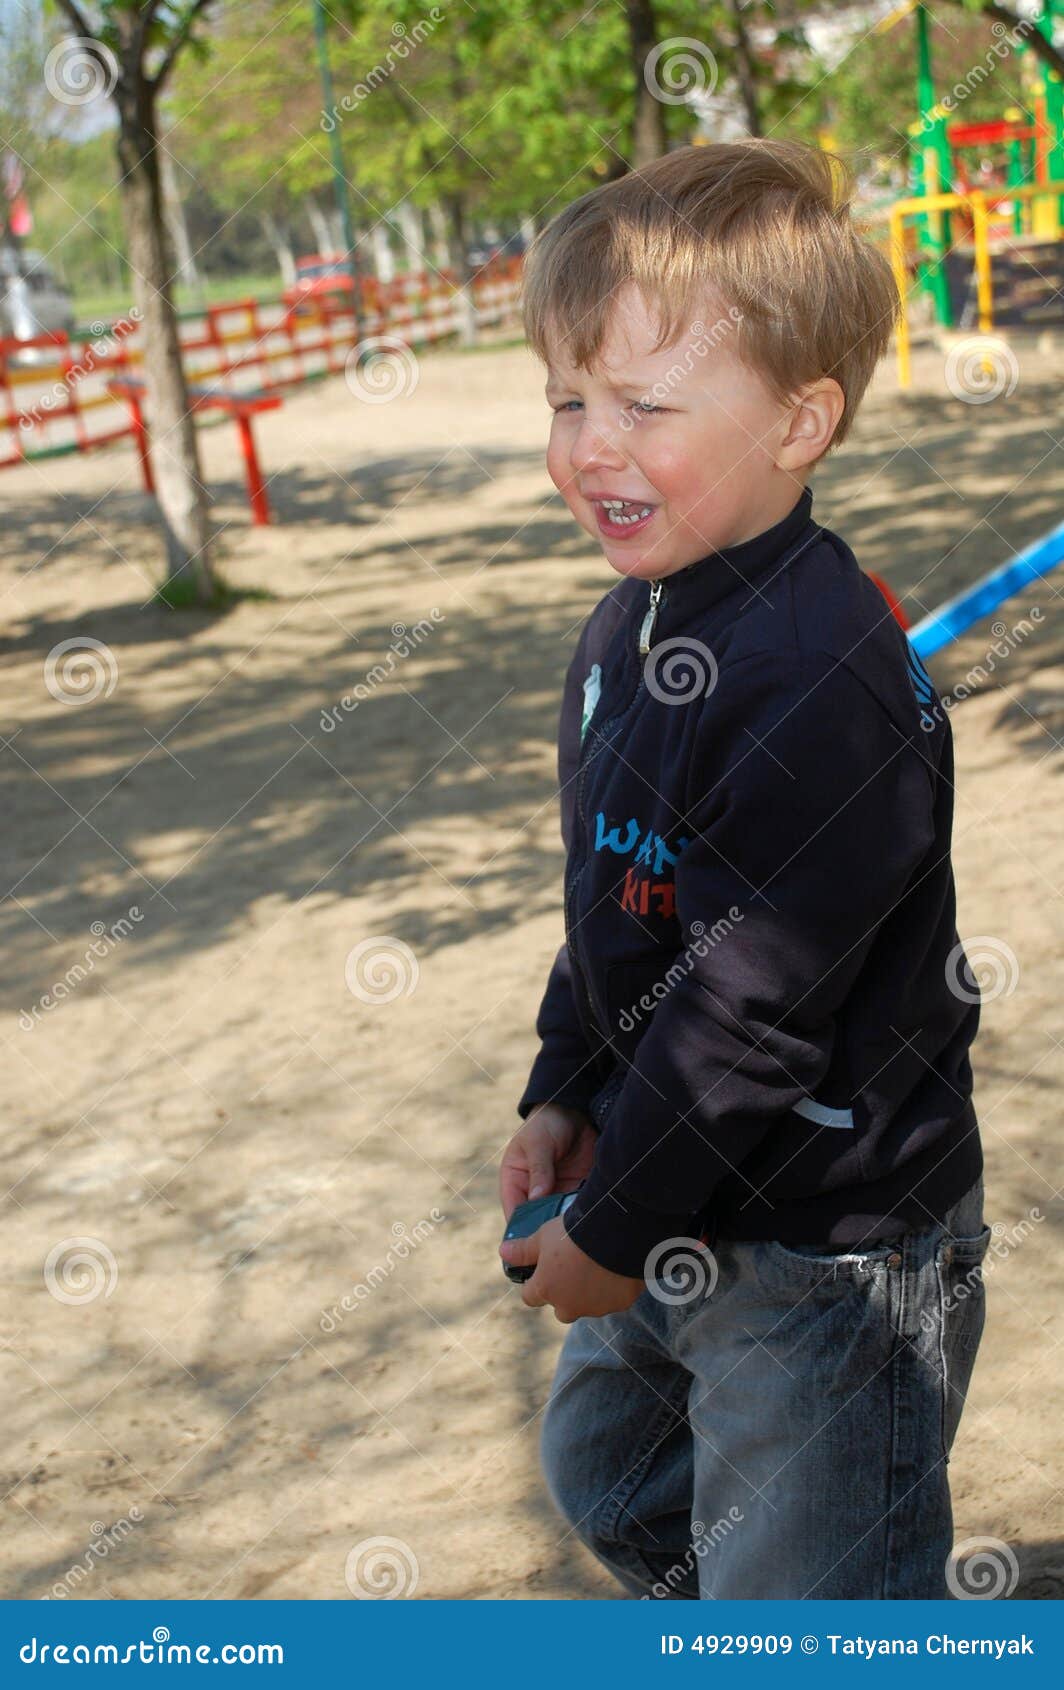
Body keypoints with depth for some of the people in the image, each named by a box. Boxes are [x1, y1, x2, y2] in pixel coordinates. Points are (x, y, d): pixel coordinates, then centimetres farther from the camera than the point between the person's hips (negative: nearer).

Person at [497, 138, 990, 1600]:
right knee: (607, 1473, 30)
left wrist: (616, 1230, -19)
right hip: (679, 1219, 10)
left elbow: (748, 1009, -28)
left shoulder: (821, 683, -29)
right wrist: (563, 1097, 6)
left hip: (828, 1256, -10)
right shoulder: (628, 634, 3)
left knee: (794, 1592, 4)